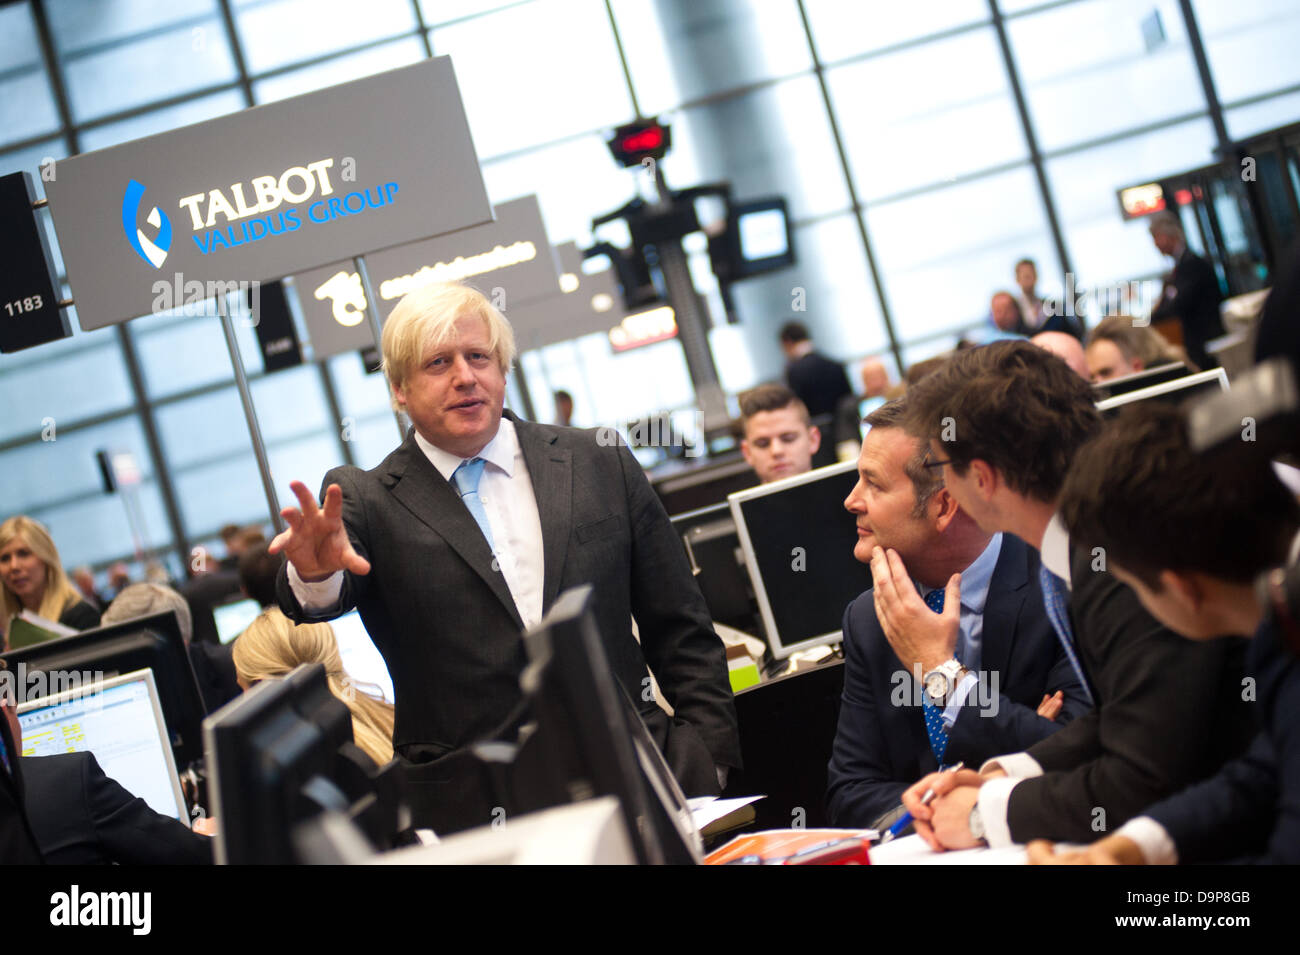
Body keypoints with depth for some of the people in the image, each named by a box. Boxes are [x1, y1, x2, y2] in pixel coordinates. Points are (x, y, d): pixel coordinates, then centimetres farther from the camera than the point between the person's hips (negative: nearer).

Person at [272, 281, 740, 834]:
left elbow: (679, 630, 13)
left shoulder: (602, 465, 11)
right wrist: (315, 572, -36)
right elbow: (328, 599, -13)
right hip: (469, 818, -1)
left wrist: (705, 755, 3)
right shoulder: (366, 502, 7)